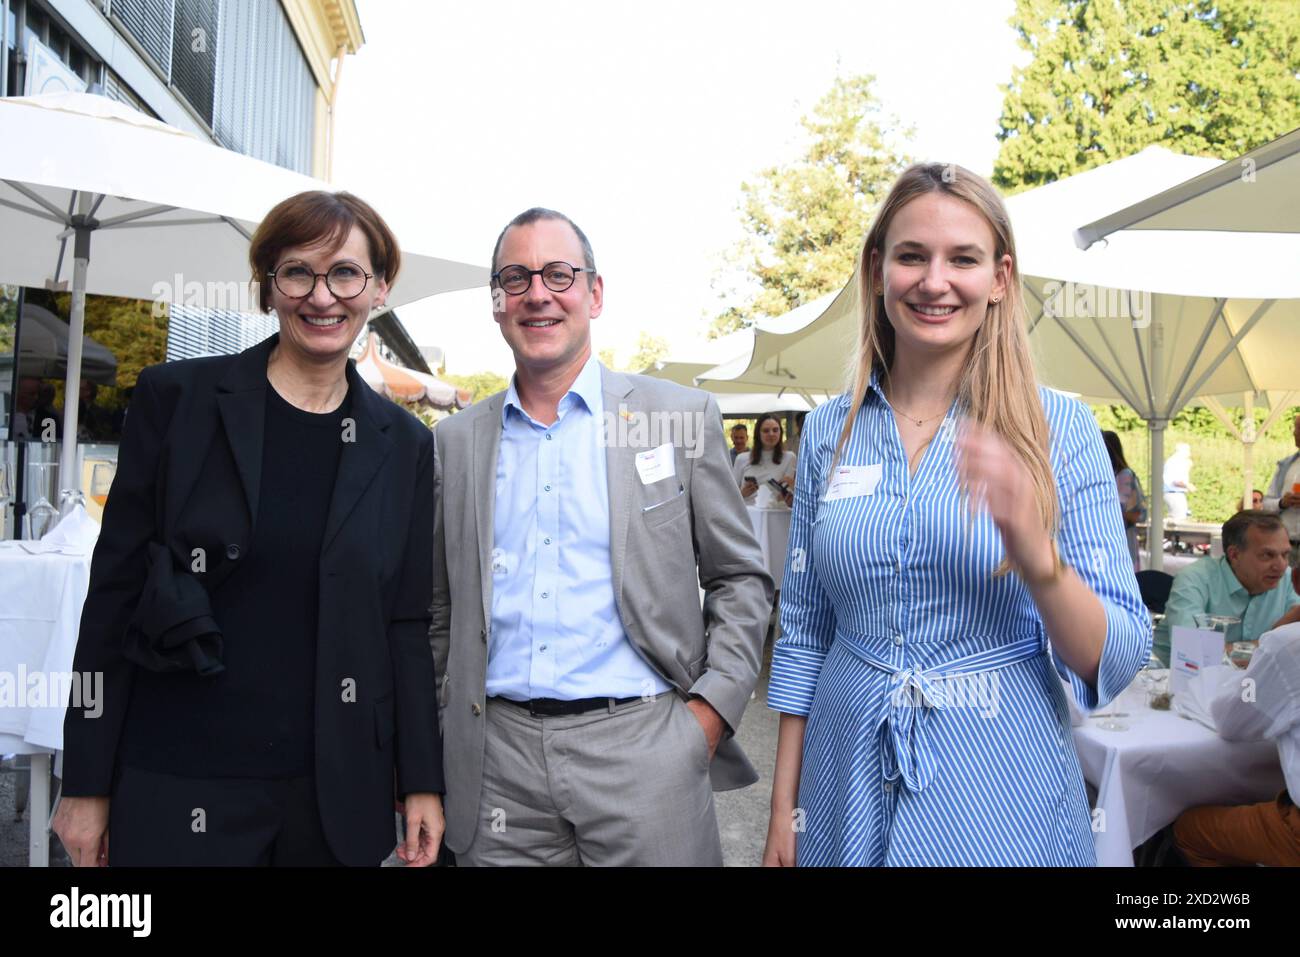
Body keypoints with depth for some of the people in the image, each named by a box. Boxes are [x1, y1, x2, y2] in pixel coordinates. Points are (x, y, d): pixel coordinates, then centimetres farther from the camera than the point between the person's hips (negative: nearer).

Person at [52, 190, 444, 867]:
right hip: (177, 787, -2)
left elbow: (405, 624, 5)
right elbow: (114, 589, -2)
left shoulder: (403, 444, 3)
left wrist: (422, 783, 3)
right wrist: (86, 784, -2)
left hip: (342, 789, 2)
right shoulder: (176, 398, -3)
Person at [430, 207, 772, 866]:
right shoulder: (456, 441, 8)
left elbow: (741, 579, 4)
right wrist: (430, 741, 9)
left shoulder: (680, 416, 1)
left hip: (642, 746, -2)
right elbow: (443, 607, 14)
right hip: (497, 763, 2)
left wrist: (713, 707, -6)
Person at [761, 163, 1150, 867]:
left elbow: (1117, 663, -9)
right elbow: (802, 635, 4)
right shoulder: (827, 431, -1)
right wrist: (785, 806, 4)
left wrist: (1035, 553, -27)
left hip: (1004, 804, -2)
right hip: (849, 787, 2)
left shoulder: (1060, 427, -8)